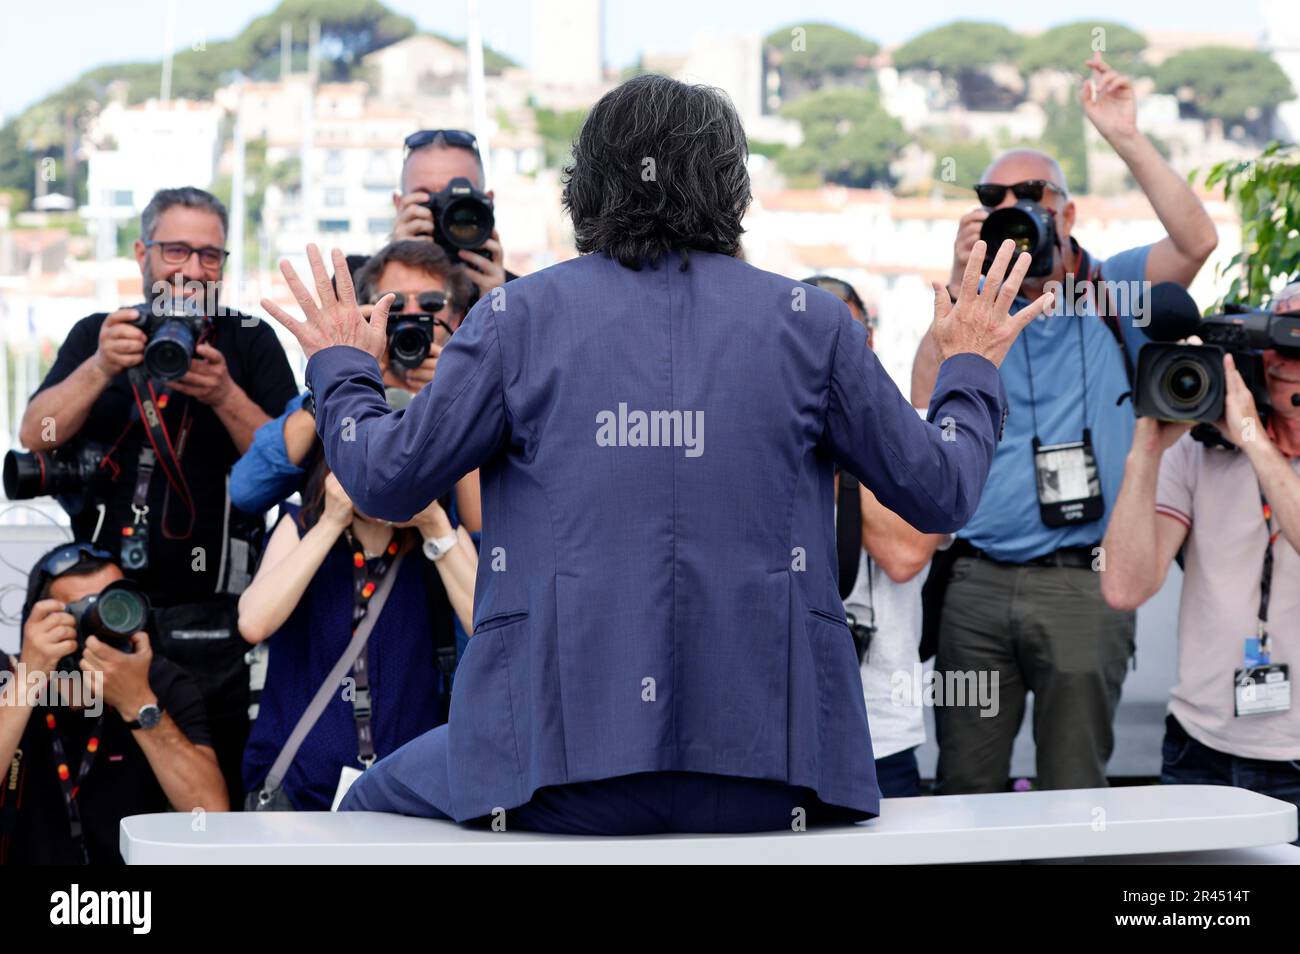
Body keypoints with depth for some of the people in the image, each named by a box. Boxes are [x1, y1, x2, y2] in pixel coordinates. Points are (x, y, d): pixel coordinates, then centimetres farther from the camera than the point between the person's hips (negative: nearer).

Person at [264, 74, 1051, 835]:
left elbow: (386, 481, 4)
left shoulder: (519, 316, 2)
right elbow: (941, 494, 9)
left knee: (369, 807, 28)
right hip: (767, 778, 1)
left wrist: (340, 368, 24)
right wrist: (970, 371, 30)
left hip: (560, 765, -1)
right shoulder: (808, 321, 4)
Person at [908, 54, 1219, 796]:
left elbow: (1197, 241, -12)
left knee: (1074, 795, 1)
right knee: (966, 788, 6)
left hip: (1082, 586, -2)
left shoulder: (1111, 291, 6)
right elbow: (925, 408, -2)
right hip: (977, 586, 3)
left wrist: (1127, 137, -17)